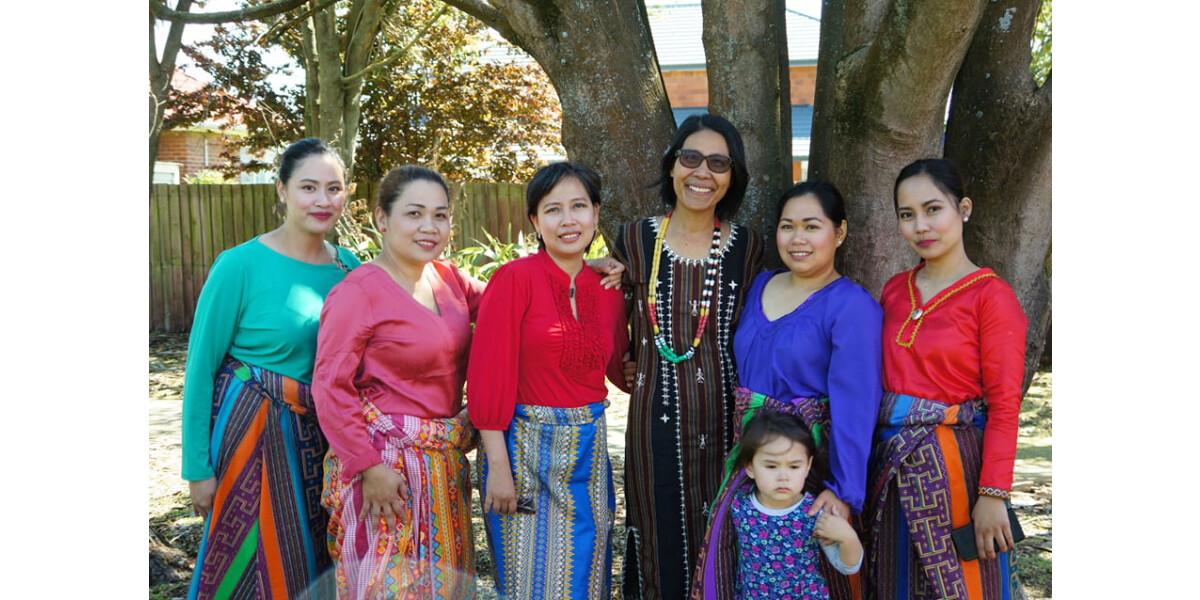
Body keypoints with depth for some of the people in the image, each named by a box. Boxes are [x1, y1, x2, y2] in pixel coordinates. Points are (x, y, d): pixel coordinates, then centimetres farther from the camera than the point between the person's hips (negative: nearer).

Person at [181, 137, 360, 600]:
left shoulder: (349, 266, 3)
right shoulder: (240, 265, -11)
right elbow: (200, 368, -9)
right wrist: (198, 468, -10)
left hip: (324, 436, 5)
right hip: (254, 434, -4)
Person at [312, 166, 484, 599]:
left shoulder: (447, 278, 5)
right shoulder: (357, 292, -15)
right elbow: (330, 389, -15)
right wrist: (368, 466, -18)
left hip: (445, 461, 7)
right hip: (388, 466, -7)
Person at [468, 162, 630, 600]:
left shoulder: (608, 291, 6)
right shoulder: (515, 278, -10)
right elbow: (488, 378, -13)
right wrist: (498, 465, -16)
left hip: (588, 450, 5)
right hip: (525, 449, -5)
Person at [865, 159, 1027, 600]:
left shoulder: (990, 295, -10)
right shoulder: (895, 290, 8)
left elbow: (1004, 405, -13)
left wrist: (993, 495, -17)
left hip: (956, 464, -6)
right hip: (891, 461, 6)